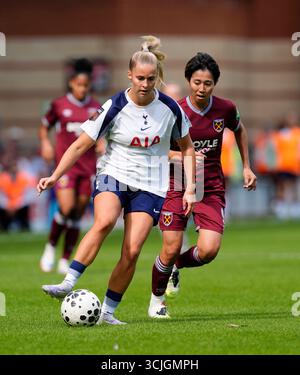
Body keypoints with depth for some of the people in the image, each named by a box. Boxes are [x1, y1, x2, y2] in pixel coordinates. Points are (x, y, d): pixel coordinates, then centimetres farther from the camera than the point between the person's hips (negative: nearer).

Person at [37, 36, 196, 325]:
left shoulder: (169, 108, -3)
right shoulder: (115, 107, -9)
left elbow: (187, 147, 12)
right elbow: (81, 145, -5)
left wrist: (189, 188, 5)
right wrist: (55, 176, -14)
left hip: (150, 187, 2)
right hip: (113, 176, -2)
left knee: (131, 251, -13)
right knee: (104, 221, -34)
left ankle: (107, 311, 2)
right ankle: (67, 285, -36)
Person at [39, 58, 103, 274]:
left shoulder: (96, 108, 7)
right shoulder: (59, 106, 1)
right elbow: (44, 127, 12)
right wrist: (45, 143, -5)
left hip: (88, 165, 3)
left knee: (78, 214, 3)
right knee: (67, 208, -19)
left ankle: (65, 261, 12)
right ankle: (51, 247, 6)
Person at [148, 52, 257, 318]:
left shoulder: (226, 109, -5)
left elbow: (239, 130, 18)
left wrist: (246, 166, 14)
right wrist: (185, 156, -21)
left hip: (211, 188, 2)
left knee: (209, 250, -14)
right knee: (171, 250, -6)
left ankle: (176, 267, 20)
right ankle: (157, 299, 21)